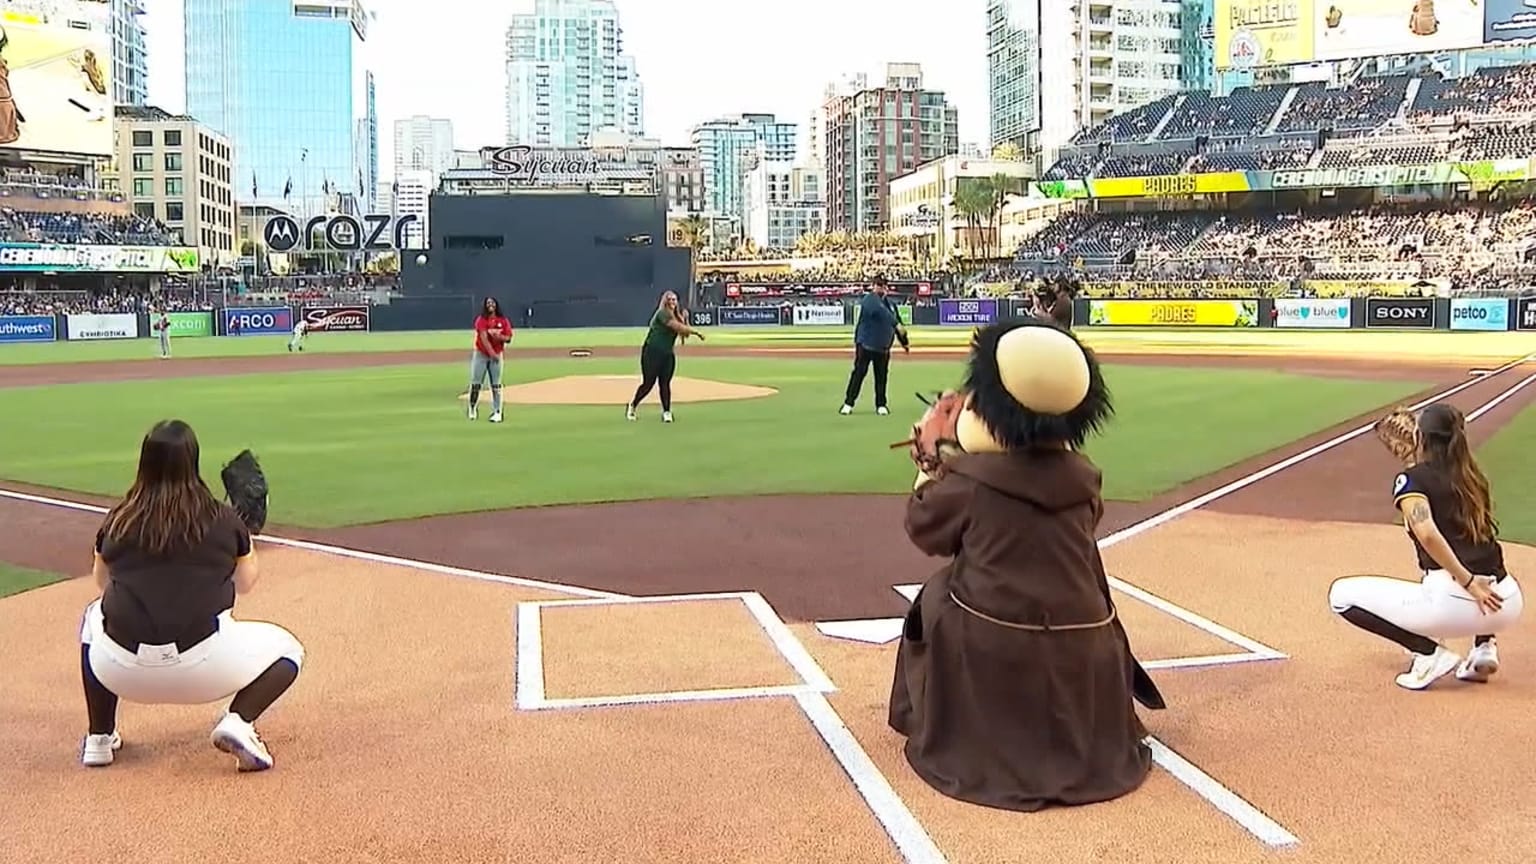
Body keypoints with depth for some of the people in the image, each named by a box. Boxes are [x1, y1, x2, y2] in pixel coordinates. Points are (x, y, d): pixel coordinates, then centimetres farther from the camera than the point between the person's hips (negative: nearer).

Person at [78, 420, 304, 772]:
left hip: (123, 670, 3)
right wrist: (245, 533, 28)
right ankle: (239, 721, -8)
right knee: (288, 650, 21)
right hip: (201, 666, -3)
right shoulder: (223, 518, 0)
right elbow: (247, 583, 15)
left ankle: (99, 738, 29)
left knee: (95, 615, 37)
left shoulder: (117, 520, 7)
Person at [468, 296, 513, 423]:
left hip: (496, 355, 2)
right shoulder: (481, 320, -5)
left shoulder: (503, 321, 4)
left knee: (496, 385, -2)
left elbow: (508, 338, 0)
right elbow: (484, 338, -15)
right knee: (475, 383, 0)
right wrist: (492, 354, -24)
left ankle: (497, 412, -3)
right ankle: (472, 408, 19)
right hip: (481, 355, -2)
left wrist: (498, 335, -20)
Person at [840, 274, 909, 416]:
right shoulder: (870, 299, -11)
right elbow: (881, 312, -29)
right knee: (859, 373, -5)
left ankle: (881, 405, 17)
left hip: (883, 347, 7)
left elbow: (894, 320, 18)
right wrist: (897, 324, -38)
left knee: (881, 376, 8)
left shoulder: (888, 303, 13)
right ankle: (848, 403, 0)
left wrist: (904, 341, 15)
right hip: (866, 344, -6)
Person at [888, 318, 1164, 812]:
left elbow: (924, 531, 2)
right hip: (1083, 651, 3)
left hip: (992, 648, -3)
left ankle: (945, 731, 34)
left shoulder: (968, 478, -15)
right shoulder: (1082, 479, -3)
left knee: (937, 597, 26)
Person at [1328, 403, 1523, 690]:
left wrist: (1468, 583, -16)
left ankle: (1429, 652, -4)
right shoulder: (1474, 478, 18)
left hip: (1454, 603, -6)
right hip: (1509, 604, 6)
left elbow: (1427, 534, -18)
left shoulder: (1412, 478, 0)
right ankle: (1484, 646, 20)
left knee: (1341, 594, 6)